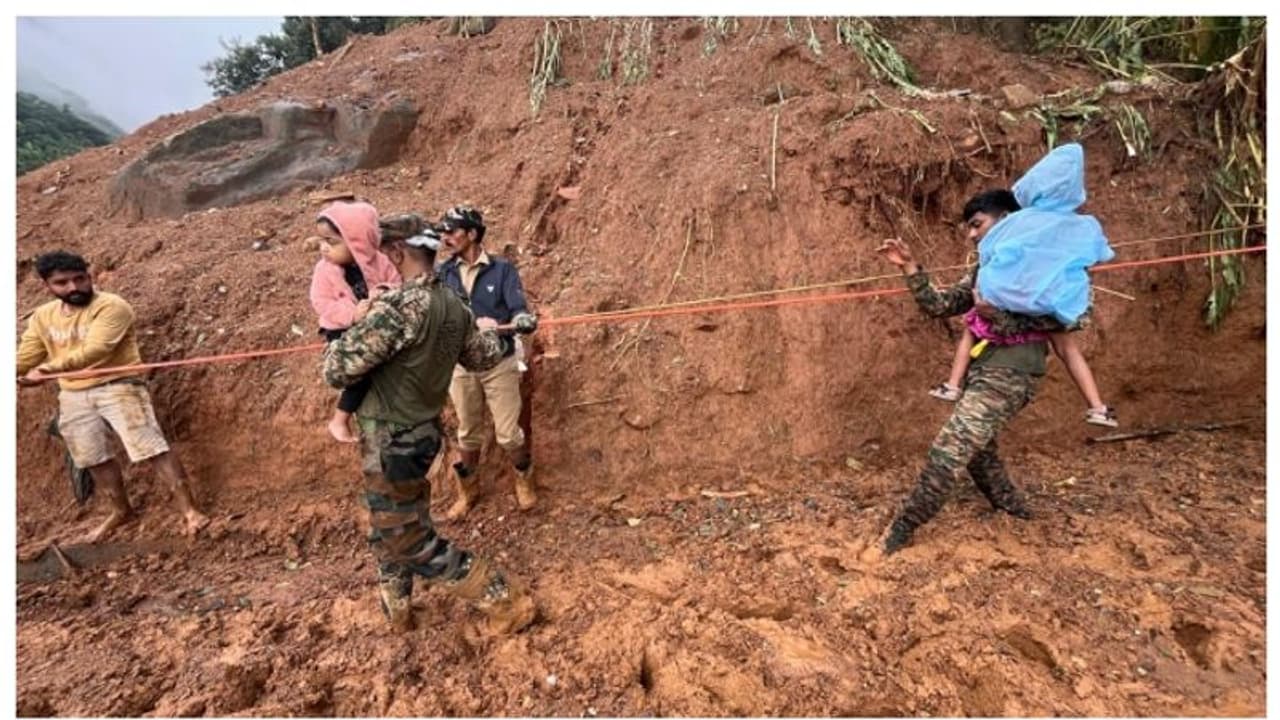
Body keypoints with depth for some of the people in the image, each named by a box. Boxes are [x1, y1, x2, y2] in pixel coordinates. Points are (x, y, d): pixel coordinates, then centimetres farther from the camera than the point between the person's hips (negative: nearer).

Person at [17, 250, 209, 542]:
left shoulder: (111, 306, -12)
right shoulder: (42, 316, 11)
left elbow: (95, 350, -24)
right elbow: (25, 359, 15)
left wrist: (49, 368, -33)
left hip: (118, 387, -7)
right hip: (73, 396, 7)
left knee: (150, 447, -14)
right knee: (94, 459, 15)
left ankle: (189, 510, -11)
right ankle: (121, 511, 34)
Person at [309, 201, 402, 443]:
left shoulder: (379, 262, -9)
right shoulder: (325, 270, -12)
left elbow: (397, 285, -4)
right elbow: (322, 303, -15)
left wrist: (386, 293, -28)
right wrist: (352, 313, -31)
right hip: (343, 331, -4)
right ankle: (340, 420, 2)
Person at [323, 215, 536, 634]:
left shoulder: (400, 306, -26)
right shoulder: (455, 308, 1)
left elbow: (337, 369, -21)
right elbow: (486, 357, 16)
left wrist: (346, 332, -2)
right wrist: (487, 329, 35)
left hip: (392, 442, -9)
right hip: (421, 432, 9)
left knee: (410, 543, 6)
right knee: (390, 527, 26)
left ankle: (508, 599, 13)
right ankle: (395, 610, 45)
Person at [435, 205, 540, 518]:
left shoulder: (503, 270, -9)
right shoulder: (443, 273, 1)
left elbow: (520, 312, -17)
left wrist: (523, 321, -39)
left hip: (499, 364, -3)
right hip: (460, 367, 3)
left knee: (508, 433, 4)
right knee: (468, 434, 16)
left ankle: (524, 481, 31)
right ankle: (466, 491, 35)